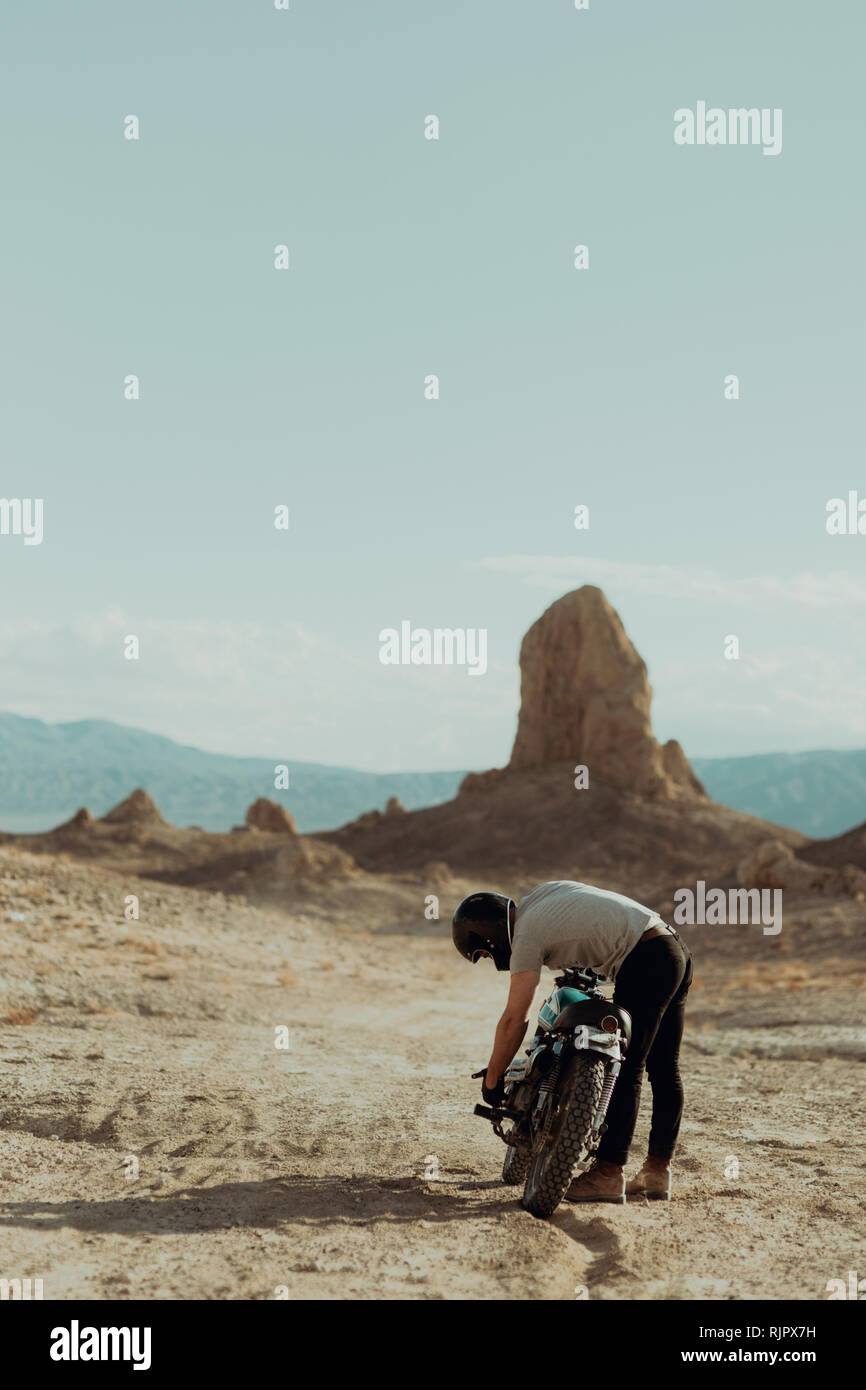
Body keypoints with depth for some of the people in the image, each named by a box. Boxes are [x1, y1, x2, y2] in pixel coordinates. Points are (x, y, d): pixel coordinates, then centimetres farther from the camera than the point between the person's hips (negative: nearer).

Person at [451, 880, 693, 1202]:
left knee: (625, 1070, -7)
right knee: (664, 1069, 11)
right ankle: (657, 1171, 17)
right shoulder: (540, 893, 16)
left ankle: (609, 1173, -7)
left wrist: (491, 1081, 0)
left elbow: (514, 1020, -9)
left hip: (645, 960, -9)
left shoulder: (527, 937, -8)